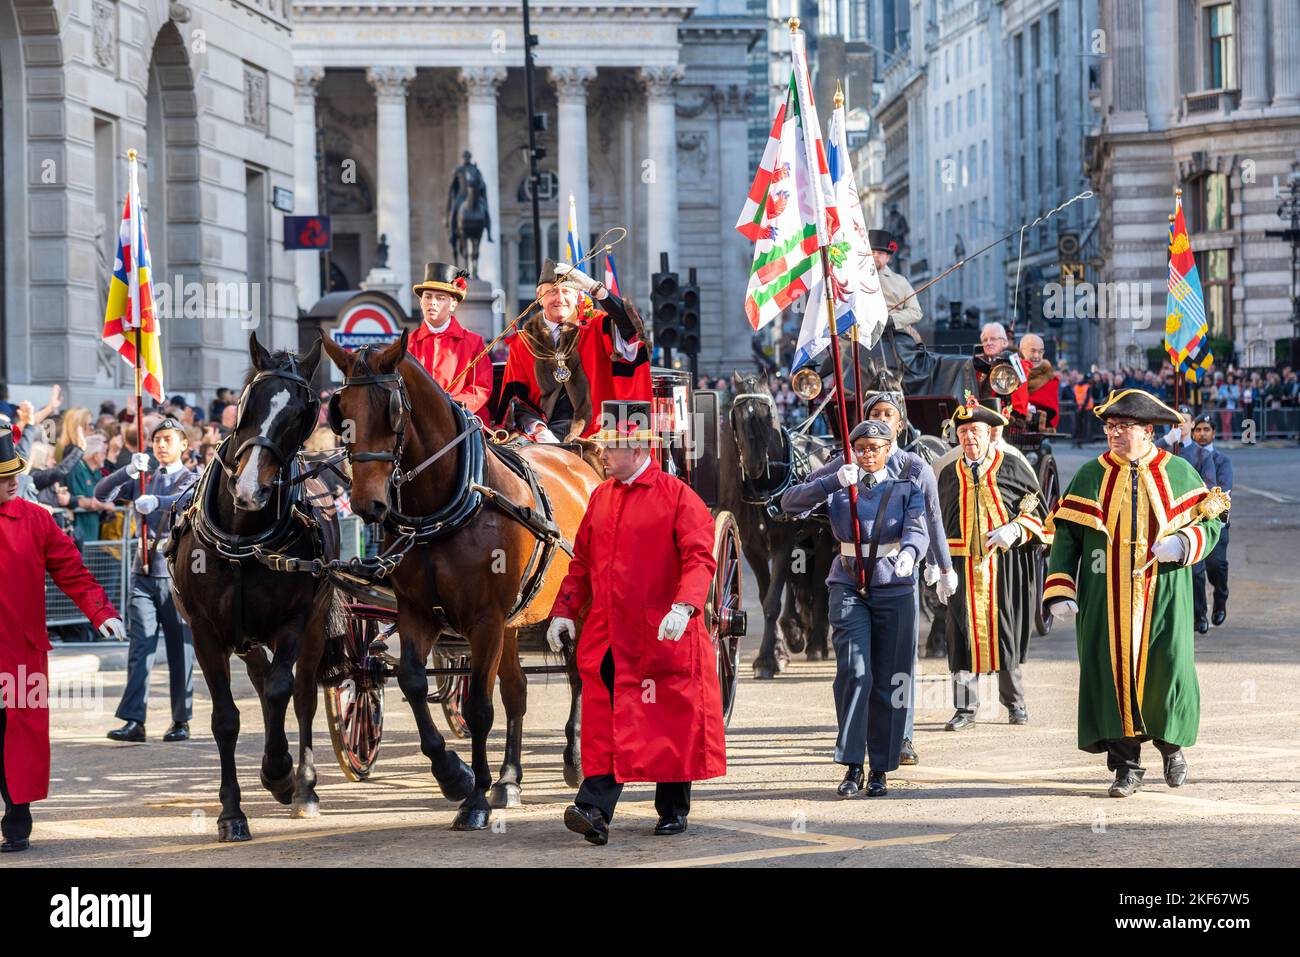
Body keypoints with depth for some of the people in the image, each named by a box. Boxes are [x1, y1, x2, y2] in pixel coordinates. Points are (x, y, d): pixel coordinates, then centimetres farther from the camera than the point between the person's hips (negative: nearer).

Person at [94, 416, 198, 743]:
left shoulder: (192, 479, 1)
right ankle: (134, 721, -15)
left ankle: (181, 721, 10)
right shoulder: (143, 480, 16)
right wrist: (129, 471, -11)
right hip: (145, 575, 3)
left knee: (180, 651, 1)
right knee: (140, 648, -7)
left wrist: (158, 501, -39)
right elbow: (102, 494, 7)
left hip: (178, 575, -3)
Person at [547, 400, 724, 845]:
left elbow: (699, 558, -15)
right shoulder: (601, 497, 13)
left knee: (671, 721, 6)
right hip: (605, 637, 5)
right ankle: (595, 811, -12)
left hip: (662, 636, -5)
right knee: (604, 722, -4)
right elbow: (582, 562, 19)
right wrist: (564, 612, 10)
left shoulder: (678, 496, -7)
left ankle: (673, 810, 21)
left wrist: (684, 607, -30)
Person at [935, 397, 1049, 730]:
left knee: (1005, 633, 5)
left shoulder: (1012, 466, 2)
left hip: (1005, 563, -2)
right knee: (965, 633, -2)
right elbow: (940, 521, 20)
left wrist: (1014, 531, -13)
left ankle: (1014, 702, 23)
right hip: (964, 564, 2)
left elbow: (1037, 511, 4)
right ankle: (965, 708, 3)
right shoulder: (949, 473, 11)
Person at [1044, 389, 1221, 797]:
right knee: (1113, 669, -4)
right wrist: (1060, 592, -7)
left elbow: (1211, 521, 9)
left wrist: (1182, 543, -13)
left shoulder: (1178, 472, 7)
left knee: (1169, 667, -7)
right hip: (1105, 598, 1)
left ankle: (1172, 744, 20)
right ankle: (1126, 765, 3)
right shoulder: (1090, 476, 7)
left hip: (1162, 594, -1)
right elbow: (1065, 534, 3)